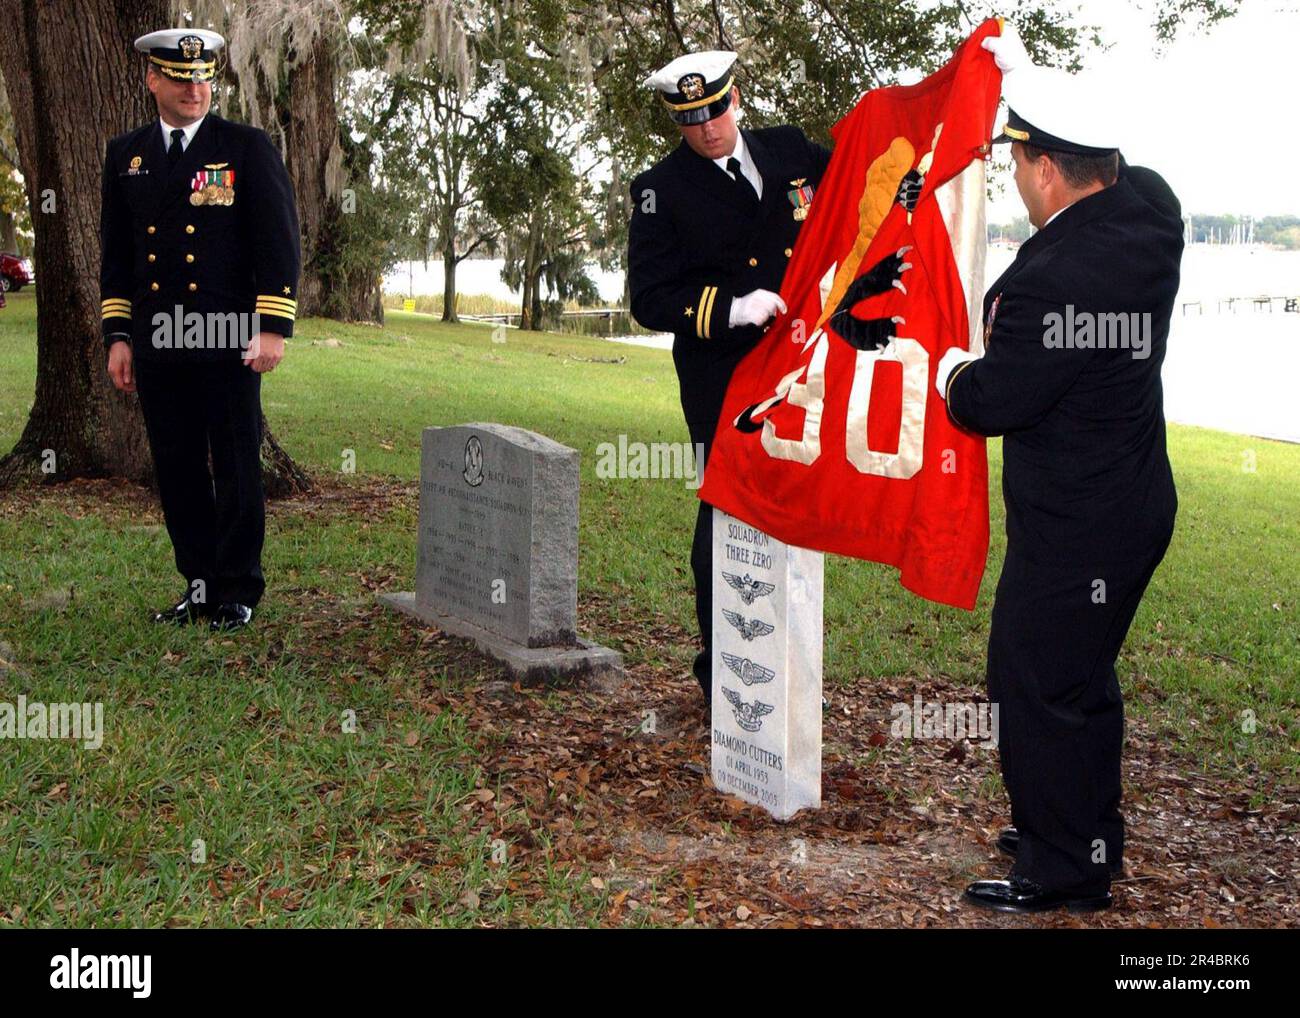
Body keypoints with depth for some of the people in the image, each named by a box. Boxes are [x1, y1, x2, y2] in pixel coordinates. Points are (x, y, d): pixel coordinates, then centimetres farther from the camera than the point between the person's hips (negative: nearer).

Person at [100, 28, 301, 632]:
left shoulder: (248, 148, 2)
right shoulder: (125, 155, 13)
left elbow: (278, 241, -3)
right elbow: (116, 254, 15)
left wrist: (273, 328, -10)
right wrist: (117, 336, 8)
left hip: (228, 341, -4)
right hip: (156, 345, 4)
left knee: (236, 470, 1)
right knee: (177, 470, 8)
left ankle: (239, 593, 10)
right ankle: (200, 585, 19)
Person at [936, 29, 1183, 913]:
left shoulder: (1050, 283, -29)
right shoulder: (1152, 214, -2)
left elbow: (988, 404, -19)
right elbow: (1105, 162, 21)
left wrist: (952, 369, 4)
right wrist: (1025, 73, 27)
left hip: (1073, 533, -10)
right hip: (1135, 505, 10)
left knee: (1040, 689, 4)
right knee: (1081, 680, 23)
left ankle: (1065, 873, 18)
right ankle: (1089, 833, 39)